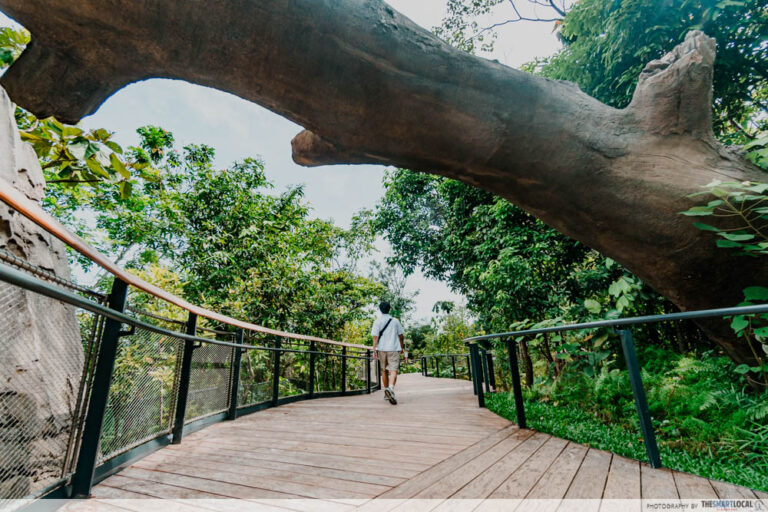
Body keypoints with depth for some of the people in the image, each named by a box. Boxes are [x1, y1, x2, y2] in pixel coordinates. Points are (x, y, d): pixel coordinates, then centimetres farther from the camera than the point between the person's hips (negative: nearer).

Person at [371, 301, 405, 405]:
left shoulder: (377, 321, 1)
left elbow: (375, 337, -6)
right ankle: (391, 389, -32)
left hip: (381, 349, 1)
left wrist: (374, 350, -6)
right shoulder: (395, 321, 6)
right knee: (393, 371, -8)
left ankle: (386, 392, 25)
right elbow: (401, 335, 9)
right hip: (394, 349, -1)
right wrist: (402, 347, 20)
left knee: (384, 371, 16)